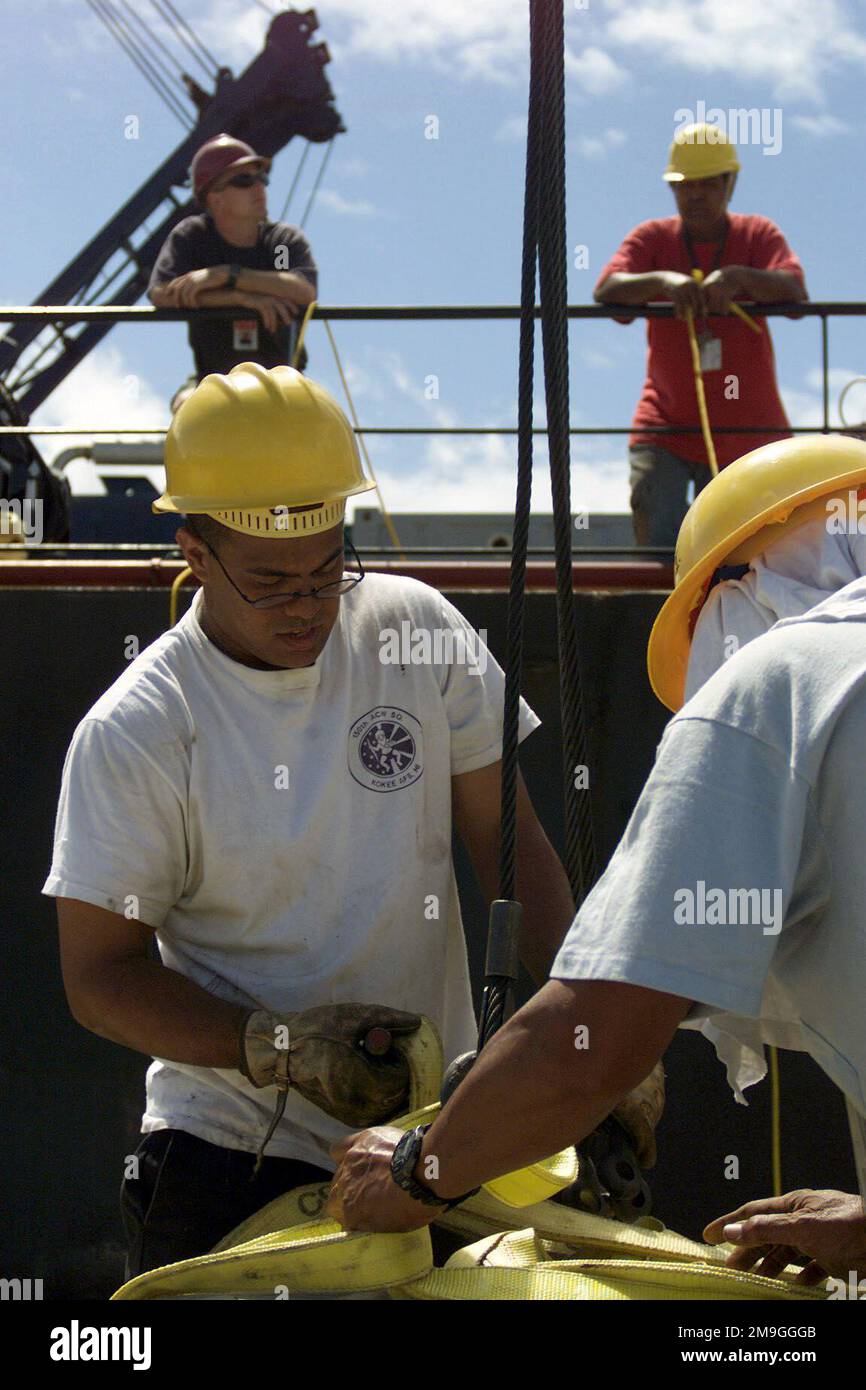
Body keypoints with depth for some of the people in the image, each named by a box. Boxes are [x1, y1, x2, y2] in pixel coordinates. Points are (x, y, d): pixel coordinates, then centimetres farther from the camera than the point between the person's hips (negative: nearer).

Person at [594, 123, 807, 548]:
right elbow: (606, 293, -15)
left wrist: (739, 277, -36)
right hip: (666, 427, 0)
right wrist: (662, 281, -35)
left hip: (746, 429, 0)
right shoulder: (652, 238, 3)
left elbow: (794, 293, -16)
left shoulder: (758, 235, 3)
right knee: (656, 536, -18)